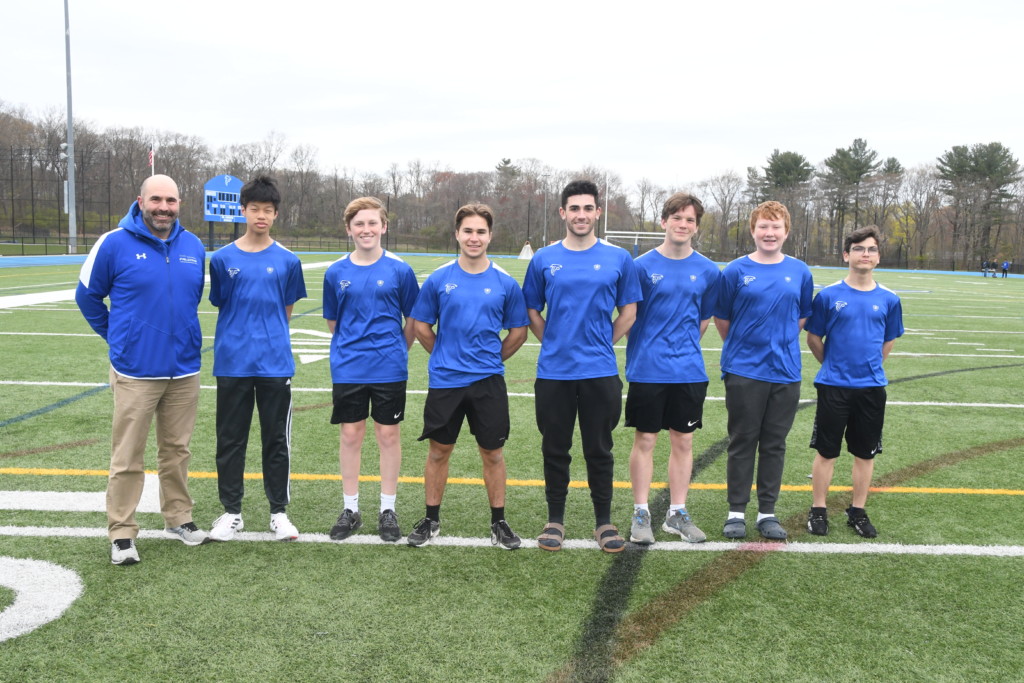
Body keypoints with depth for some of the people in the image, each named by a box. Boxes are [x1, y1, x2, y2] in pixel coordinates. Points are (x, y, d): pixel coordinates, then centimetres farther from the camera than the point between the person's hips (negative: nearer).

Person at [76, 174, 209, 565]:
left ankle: (178, 519, 28)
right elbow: (88, 295, 5)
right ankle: (122, 533, 13)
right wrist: (116, 336, 7)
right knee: (127, 458, 2)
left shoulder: (194, 247, 5)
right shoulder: (114, 244, -7)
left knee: (177, 451, 14)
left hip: (185, 369, 4)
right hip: (135, 372, -4)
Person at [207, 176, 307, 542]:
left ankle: (278, 511, 19)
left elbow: (286, 310, 9)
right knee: (230, 439, 8)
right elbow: (221, 306, 10)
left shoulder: (287, 261, 2)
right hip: (232, 363, 1)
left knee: (277, 439, 7)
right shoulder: (223, 259, 3)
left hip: (275, 363, 0)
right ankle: (231, 511, 22)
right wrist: (241, 338, 6)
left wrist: (268, 335, 5)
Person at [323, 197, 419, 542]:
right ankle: (350, 508, 22)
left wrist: (396, 351, 7)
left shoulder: (399, 269, -3)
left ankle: (388, 509, 20)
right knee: (350, 435, 8)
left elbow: (413, 319, 4)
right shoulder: (336, 272, 2)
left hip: (389, 368, -1)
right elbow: (333, 321, 12)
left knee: (388, 435, 6)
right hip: (348, 368, 2)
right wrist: (351, 347, 10)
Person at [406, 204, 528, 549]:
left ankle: (499, 522, 22)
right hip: (445, 380, 0)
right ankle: (431, 520, 25)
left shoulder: (505, 283, -1)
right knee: (439, 451, 10)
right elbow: (421, 325, 7)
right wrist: (445, 355, 7)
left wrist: (491, 359, 6)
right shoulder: (438, 279, -2)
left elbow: (518, 331, 8)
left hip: (488, 381, 0)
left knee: (493, 454, 7)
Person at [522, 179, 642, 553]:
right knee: (555, 449, 9)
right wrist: (554, 342, 4)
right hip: (553, 371, 1)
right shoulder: (544, 259, 4)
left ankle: (604, 521, 21)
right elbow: (532, 311, 11)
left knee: (599, 449, 8)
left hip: (600, 371, -1)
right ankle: (555, 520, 23)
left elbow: (629, 312, 9)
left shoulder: (618, 259, 2)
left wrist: (603, 344, 3)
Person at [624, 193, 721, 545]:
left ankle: (677, 513, 21)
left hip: (689, 370, 3)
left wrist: (685, 346, 10)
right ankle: (641, 514, 15)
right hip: (647, 368, -3)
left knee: (683, 441, 9)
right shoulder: (643, 265, -4)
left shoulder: (708, 271, 4)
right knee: (645, 439, 3)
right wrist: (645, 349, 2)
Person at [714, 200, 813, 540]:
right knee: (742, 442, 5)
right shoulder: (735, 271, -3)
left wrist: (781, 344, 11)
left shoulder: (800, 272, 5)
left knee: (775, 444, 9)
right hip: (743, 371, -2)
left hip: (785, 372, 2)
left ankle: (767, 512, 20)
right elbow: (721, 318, 5)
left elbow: (802, 317, 16)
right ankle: (736, 511, 15)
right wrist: (741, 347, 9)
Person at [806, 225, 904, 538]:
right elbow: (813, 339, 3)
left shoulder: (889, 299, 1)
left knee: (865, 452, 10)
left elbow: (888, 343, 13)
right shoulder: (828, 295, -6)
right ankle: (818, 510, 18)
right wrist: (835, 365, 8)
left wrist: (868, 366, 11)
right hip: (833, 386, -2)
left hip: (871, 386, 2)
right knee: (827, 451, 5)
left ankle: (858, 511, 25)